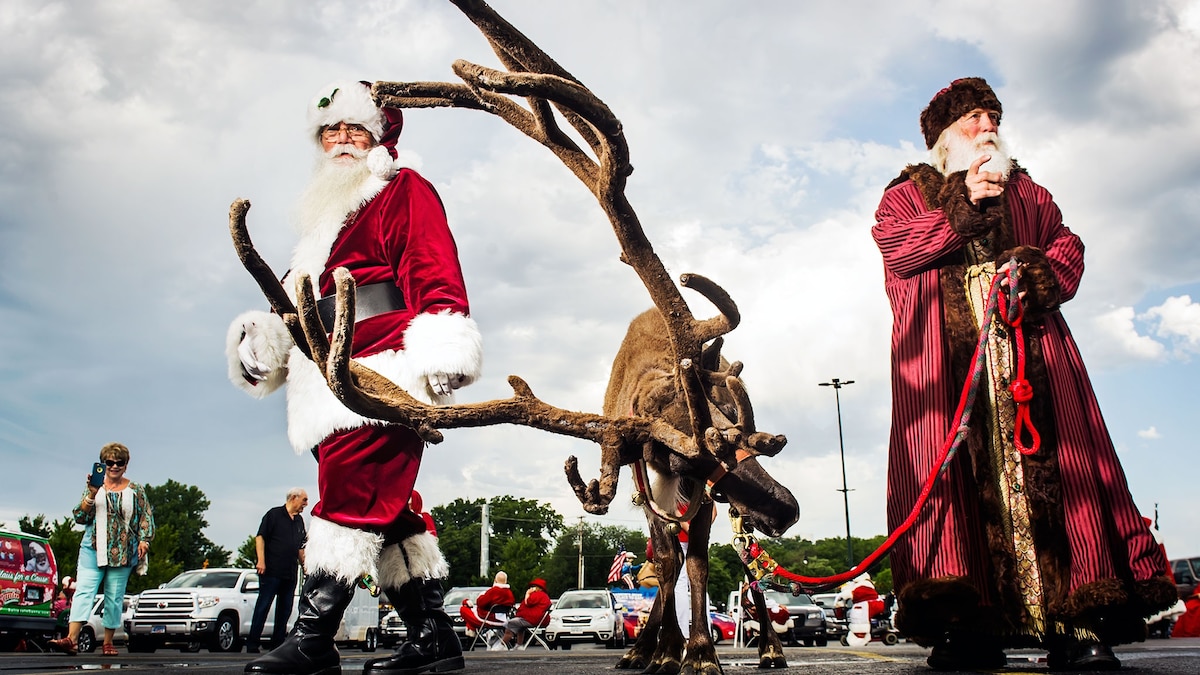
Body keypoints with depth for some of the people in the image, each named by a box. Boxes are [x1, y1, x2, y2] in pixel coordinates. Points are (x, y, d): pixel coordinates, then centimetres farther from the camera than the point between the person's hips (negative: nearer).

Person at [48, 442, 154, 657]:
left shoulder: (136, 491, 9)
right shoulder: (94, 487, 9)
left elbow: (146, 518, 8)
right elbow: (80, 517, 2)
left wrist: (144, 540, -5)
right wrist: (92, 495, -12)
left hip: (123, 553, 0)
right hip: (93, 549, 0)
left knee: (115, 597, 2)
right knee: (84, 591, -12)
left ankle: (108, 642, 10)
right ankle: (71, 639, -20)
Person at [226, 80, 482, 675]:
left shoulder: (403, 190, 6)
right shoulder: (326, 213, 30)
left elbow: (433, 271, -8)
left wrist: (438, 353, -21)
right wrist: (263, 337, 9)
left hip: (382, 366, -8)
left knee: (352, 490, -16)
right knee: (382, 504, 5)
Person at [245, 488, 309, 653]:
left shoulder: (299, 521, 18)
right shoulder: (274, 514, -2)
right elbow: (260, 537, -8)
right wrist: (261, 560, -17)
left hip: (290, 574, 7)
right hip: (271, 571, -7)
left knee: (285, 610, 8)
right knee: (263, 607, -5)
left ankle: (278, 644, 14)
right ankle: (252, 645, -2)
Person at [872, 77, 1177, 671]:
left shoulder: (1026, 192, 30)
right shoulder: (907, 193, 21)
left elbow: (1066, 244, 15)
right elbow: (894, 246, 1)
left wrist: (1045, 272, -6)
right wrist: (961, 206, -5)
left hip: (1027, 339, 3)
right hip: (942, 350, -2)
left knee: (1047, 460, -11)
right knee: (952, 461, -15)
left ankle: (1075, 622, -13)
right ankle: (971, 626, -16)